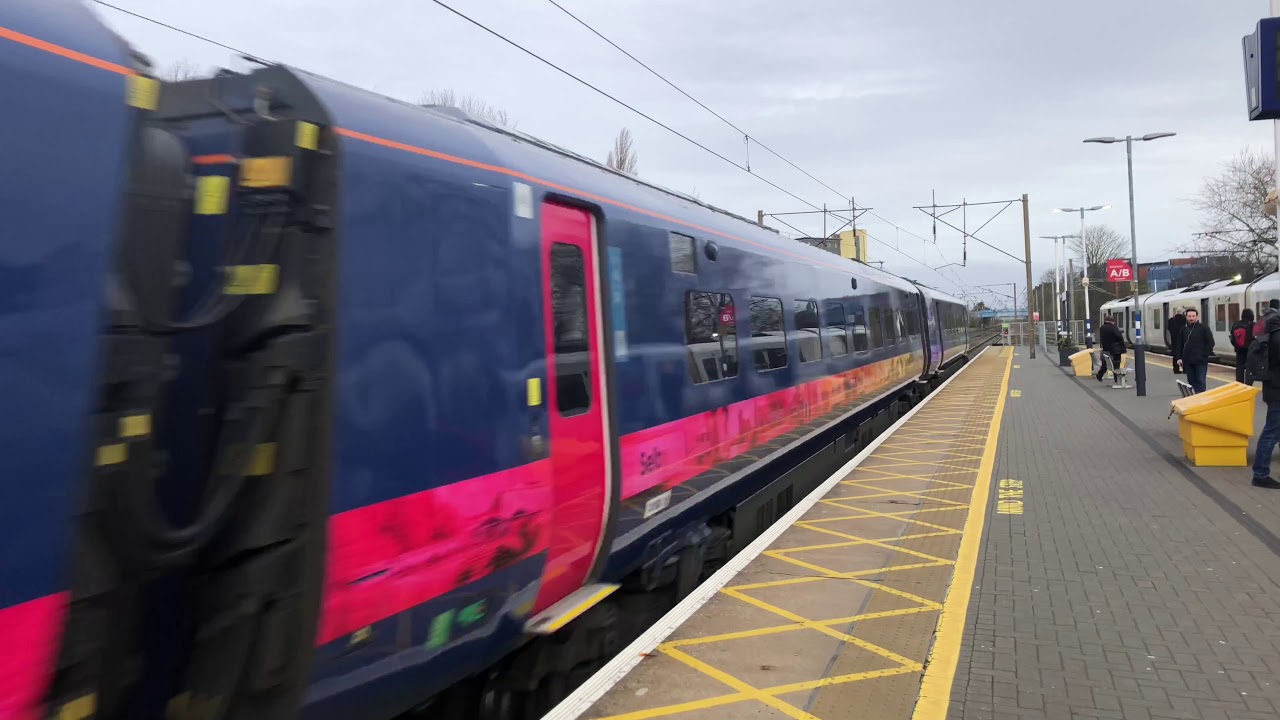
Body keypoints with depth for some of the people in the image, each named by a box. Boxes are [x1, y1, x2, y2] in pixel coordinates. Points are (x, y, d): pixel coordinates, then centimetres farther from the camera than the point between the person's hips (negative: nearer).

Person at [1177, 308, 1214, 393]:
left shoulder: (1204, 328, -3)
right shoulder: (1184, 329, 11)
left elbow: (1210, 343, -4)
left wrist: (1205, 354, -9)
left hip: (1201, 361, -5)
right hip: (1188, 361, 5)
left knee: (1200, 382, -4)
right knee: (1191, 381, 9)